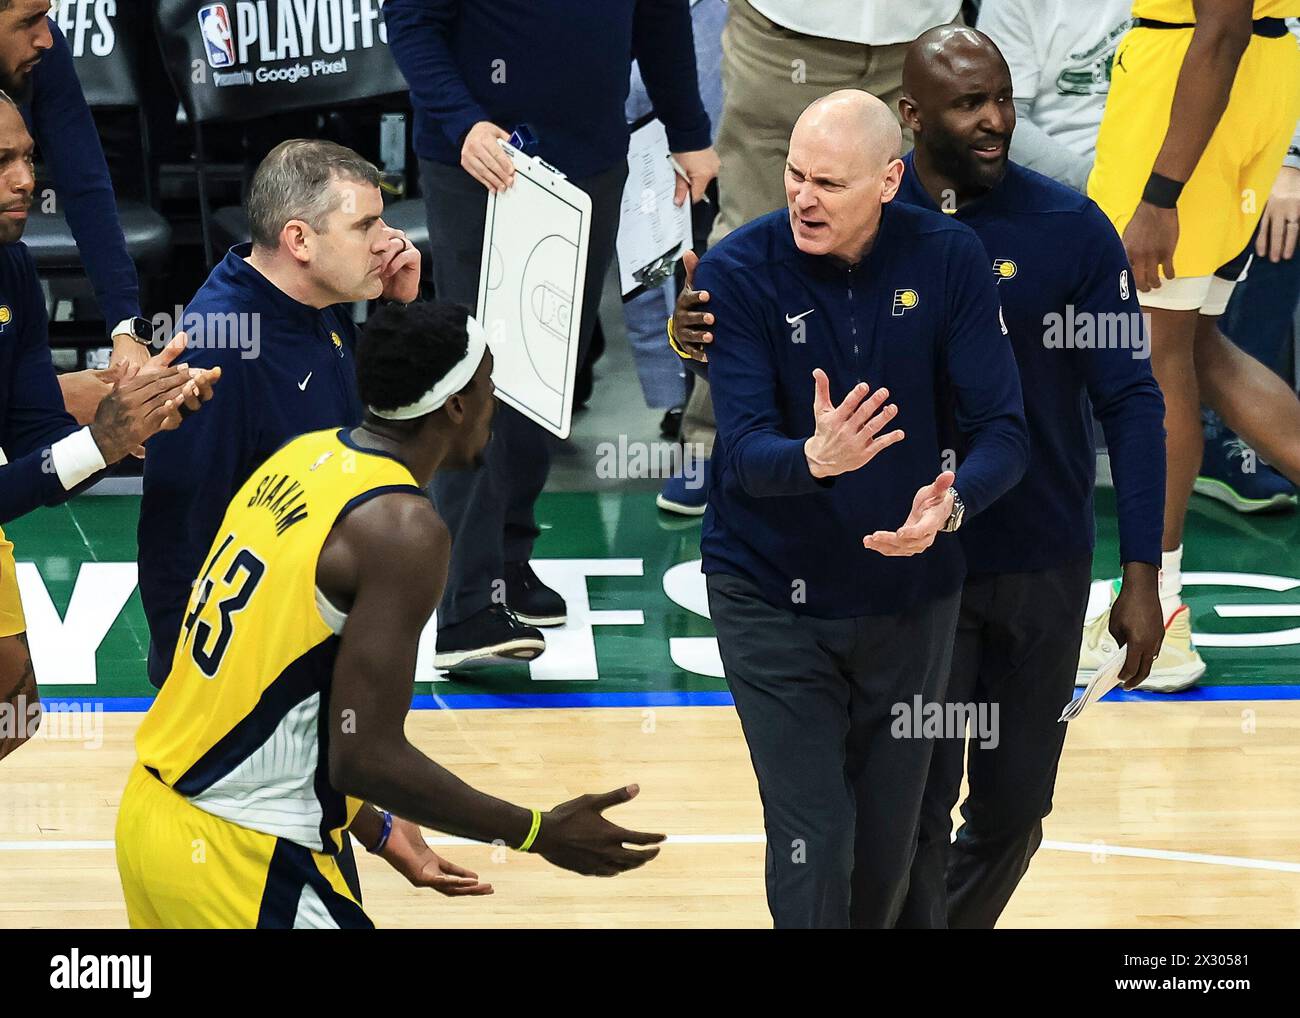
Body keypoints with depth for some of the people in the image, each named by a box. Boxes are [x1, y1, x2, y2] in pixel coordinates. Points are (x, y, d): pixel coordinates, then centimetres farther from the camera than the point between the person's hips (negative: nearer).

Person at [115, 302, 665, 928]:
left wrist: (375, 828, 21)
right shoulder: (402, 529, -17)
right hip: (237, 864, -9)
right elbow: (364, 755, -21)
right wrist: (540, 834, -12)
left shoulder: (304, 456, 8)